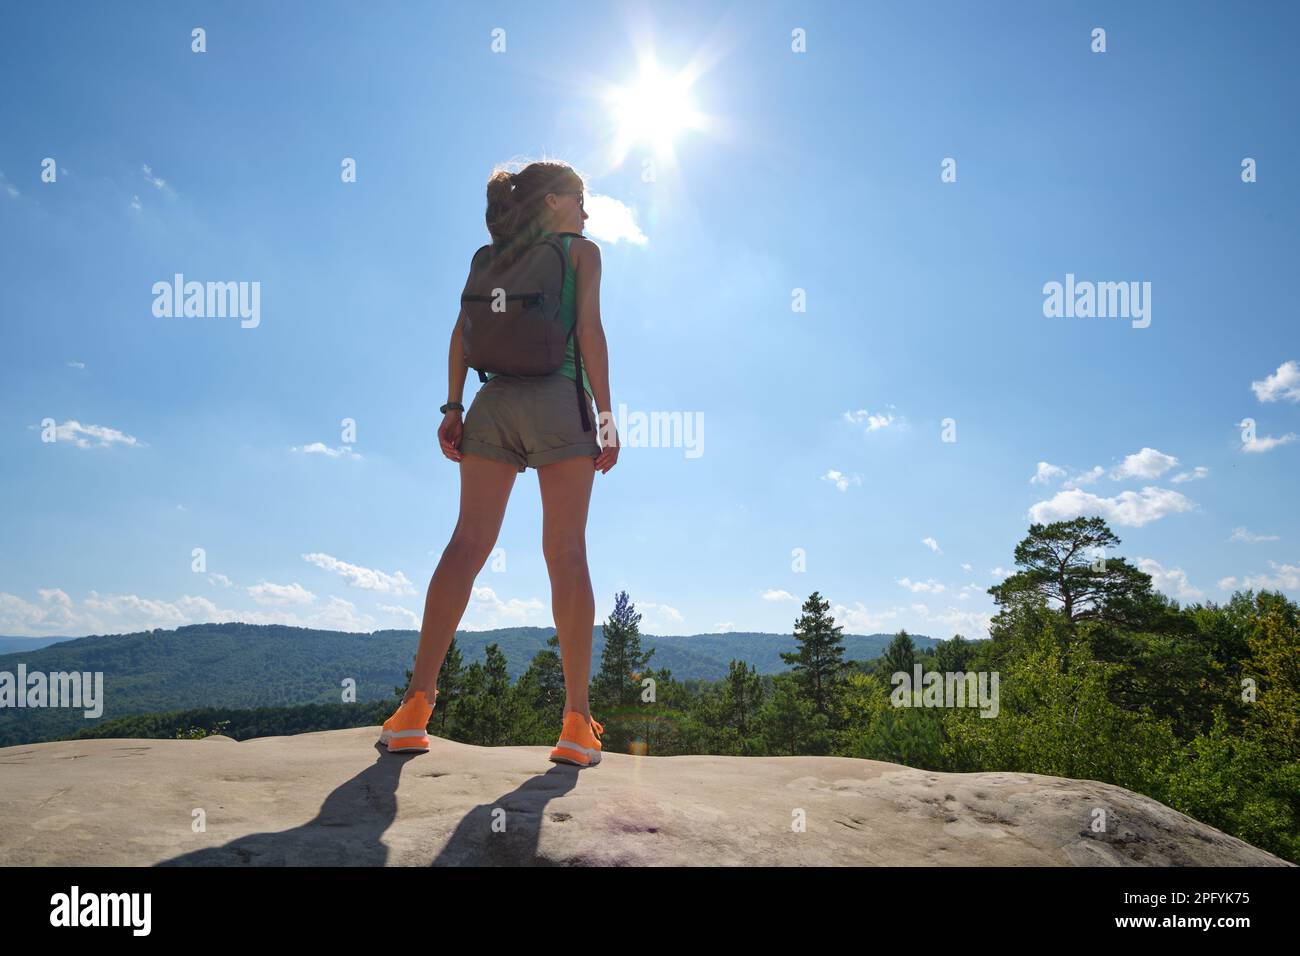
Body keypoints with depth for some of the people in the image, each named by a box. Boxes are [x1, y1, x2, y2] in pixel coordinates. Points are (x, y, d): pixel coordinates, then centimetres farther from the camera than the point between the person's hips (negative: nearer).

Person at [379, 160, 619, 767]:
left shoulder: (493, 256, 22)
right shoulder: (582, 251, 11)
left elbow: (463, 330, 11)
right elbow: (590, 331, -1)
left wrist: (453, 408, 8)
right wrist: (607, 415, -3)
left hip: (495, 399, 4)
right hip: (558, 399, -3)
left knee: (468, 542, -2)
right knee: (566, 554, -5)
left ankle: (416, 705, -9)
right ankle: (577, 723, -6)